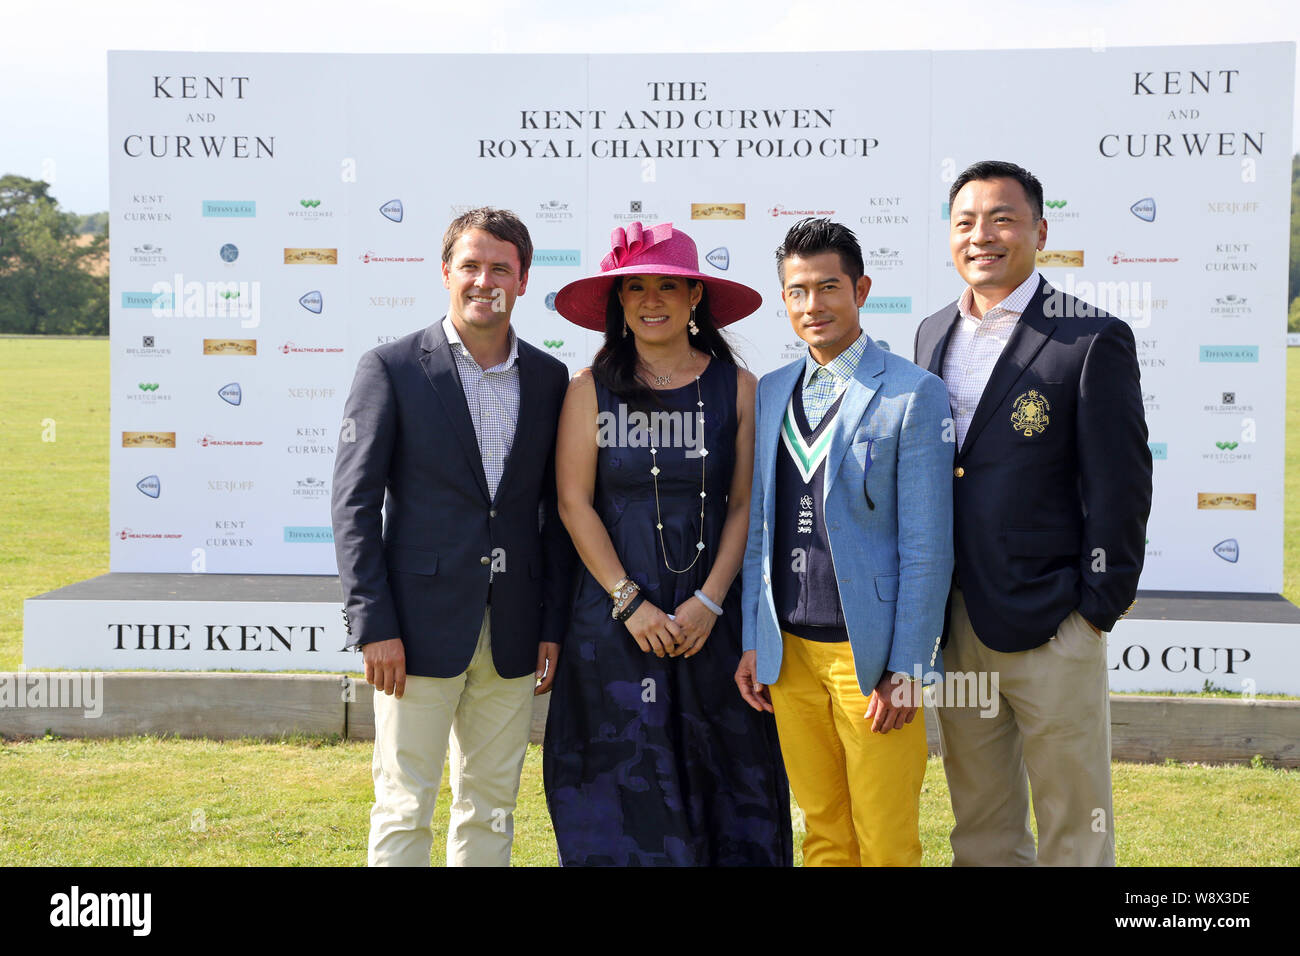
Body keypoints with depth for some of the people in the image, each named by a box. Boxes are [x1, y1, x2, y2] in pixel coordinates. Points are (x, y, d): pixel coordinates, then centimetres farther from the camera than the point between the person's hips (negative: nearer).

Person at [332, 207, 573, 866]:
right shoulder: (391, 368, -3)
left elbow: (557, 511, 11)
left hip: (511, 633, 4)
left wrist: (553, 625, 6)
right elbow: (354, 504, -5)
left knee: (491, 807, 12)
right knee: (405, 809, 1)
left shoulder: (549, 379, 8)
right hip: (421, 625, -4)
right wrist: (373, 626, -11)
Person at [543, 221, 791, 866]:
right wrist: (631, 602, -9)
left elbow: (743, 505, 2)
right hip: (614, 617, -1)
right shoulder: (591, 389, 1)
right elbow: (574, 503, -3)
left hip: (711, 617, 1)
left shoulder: (735, 387, 4)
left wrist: (708, 602, -8)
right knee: (623, 783, 3)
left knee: (719, 777, 5)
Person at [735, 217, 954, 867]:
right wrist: (752, 642, 9)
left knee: (886, 842, 3)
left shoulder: (914, 394, -6)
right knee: (822, 833, 13)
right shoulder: (771, 393, 11)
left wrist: (906, 668, -11)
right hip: (788, 649, 5)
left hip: (869, 653, -5)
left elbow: (928, 544, -9)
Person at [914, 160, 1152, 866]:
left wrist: (1100, 605, -9)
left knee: (1074, 828, 5)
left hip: (1050, 628, -5)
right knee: (980, 828, 17)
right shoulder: (934, 333, 11)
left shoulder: (1094, 339, -8)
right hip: (953, 621, 6)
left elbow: (1119, 484, -8)